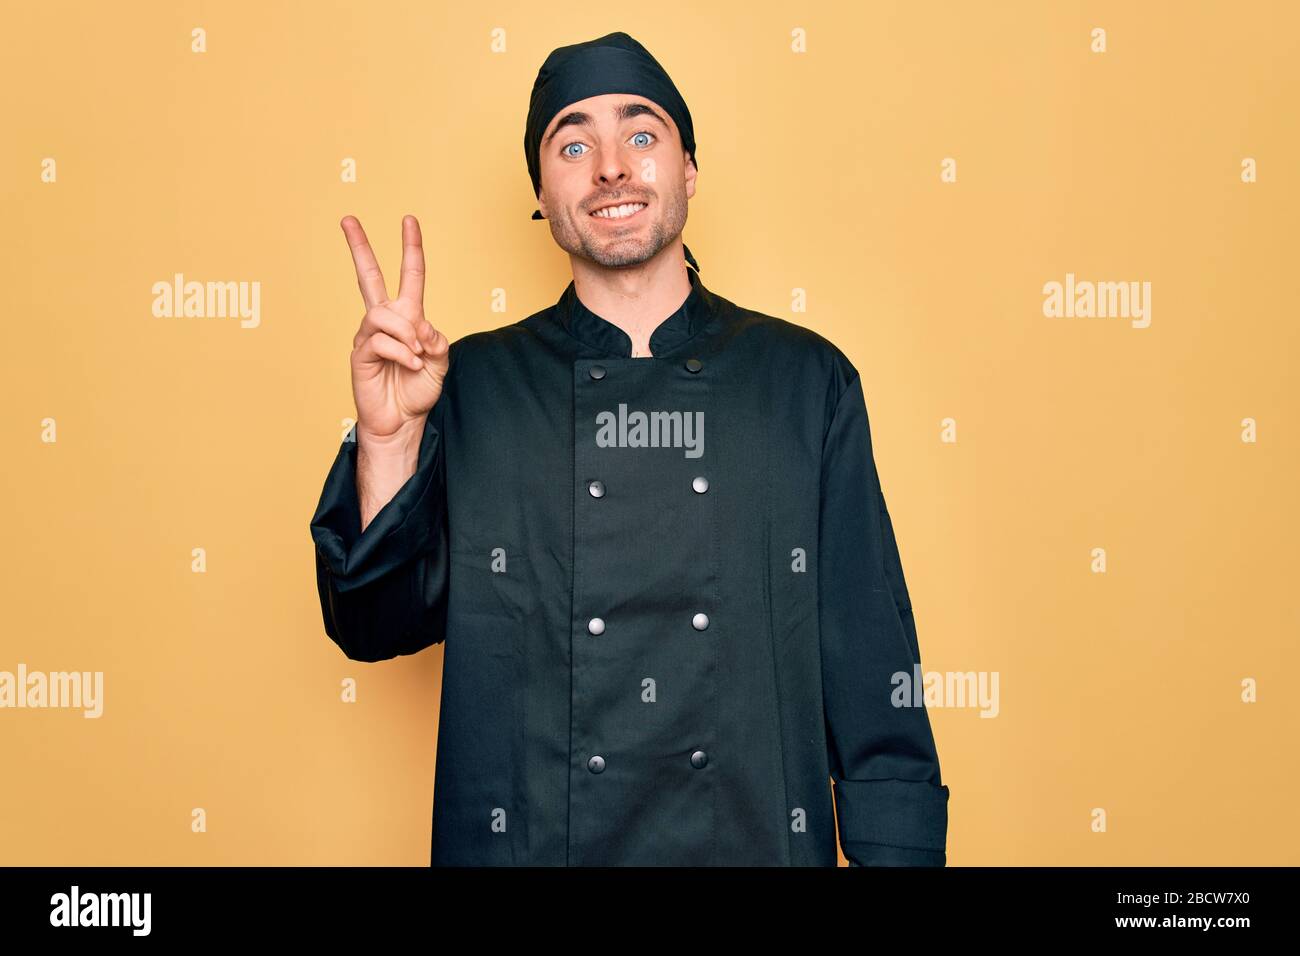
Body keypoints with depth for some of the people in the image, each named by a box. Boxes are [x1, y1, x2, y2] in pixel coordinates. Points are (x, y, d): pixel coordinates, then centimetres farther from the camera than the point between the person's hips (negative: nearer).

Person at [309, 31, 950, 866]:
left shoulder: (808, 381, -2)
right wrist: (388, 437, -17)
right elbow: (377, 628, -4)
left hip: (759, 838, 1)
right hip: (525, 840, 0)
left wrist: (896, 853, -7)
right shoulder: (471, 386, -3)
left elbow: (872, 671, -2)